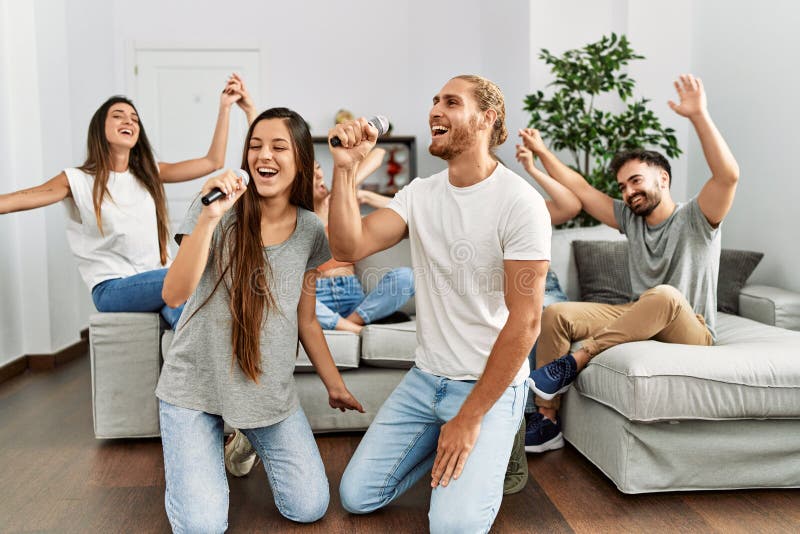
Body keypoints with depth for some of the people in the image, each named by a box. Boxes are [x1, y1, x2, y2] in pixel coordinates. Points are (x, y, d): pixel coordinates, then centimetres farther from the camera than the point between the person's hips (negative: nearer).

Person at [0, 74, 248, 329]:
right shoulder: (78, 181, 1)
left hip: (156, 282, 4)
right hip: (111, 289, -4)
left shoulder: (150, 174, 13)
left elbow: (213, 162, 10)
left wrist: (225, 107, 6)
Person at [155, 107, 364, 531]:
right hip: (196, 386, -3)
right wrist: (209, 216, -35)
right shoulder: (218, 210, -12)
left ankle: (247, 437, 27)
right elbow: (174, 294, -24)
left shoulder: (309, 230, -2)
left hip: (270, 390, 3)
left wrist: (335, 384, 11)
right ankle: (199, 452, 22)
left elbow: (306, 321, 8)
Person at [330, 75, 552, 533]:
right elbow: (349, 247, -10)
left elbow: (525, 321, -19)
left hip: (492, 384, -5)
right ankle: (443, 443, 25)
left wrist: (470, 417, -17)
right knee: (356, 497, 4)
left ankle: (489, 455, 12)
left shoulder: (520, 203, -18)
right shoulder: (421, 194, 1)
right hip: (425, 377, 5)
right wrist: (346, 168, -20)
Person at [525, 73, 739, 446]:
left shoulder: (695, 219, -7)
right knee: (556, 314, -13)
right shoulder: (630, 220, 11)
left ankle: (572, 363, -35)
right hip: (639, 319, 6)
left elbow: (728, 175, -26)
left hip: (691, 332, -6)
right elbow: (580, 190, 11)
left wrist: (698, 116, -34)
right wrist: (542, 152, 5)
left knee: (664, 295, -41)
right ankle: (547, 419, -15)